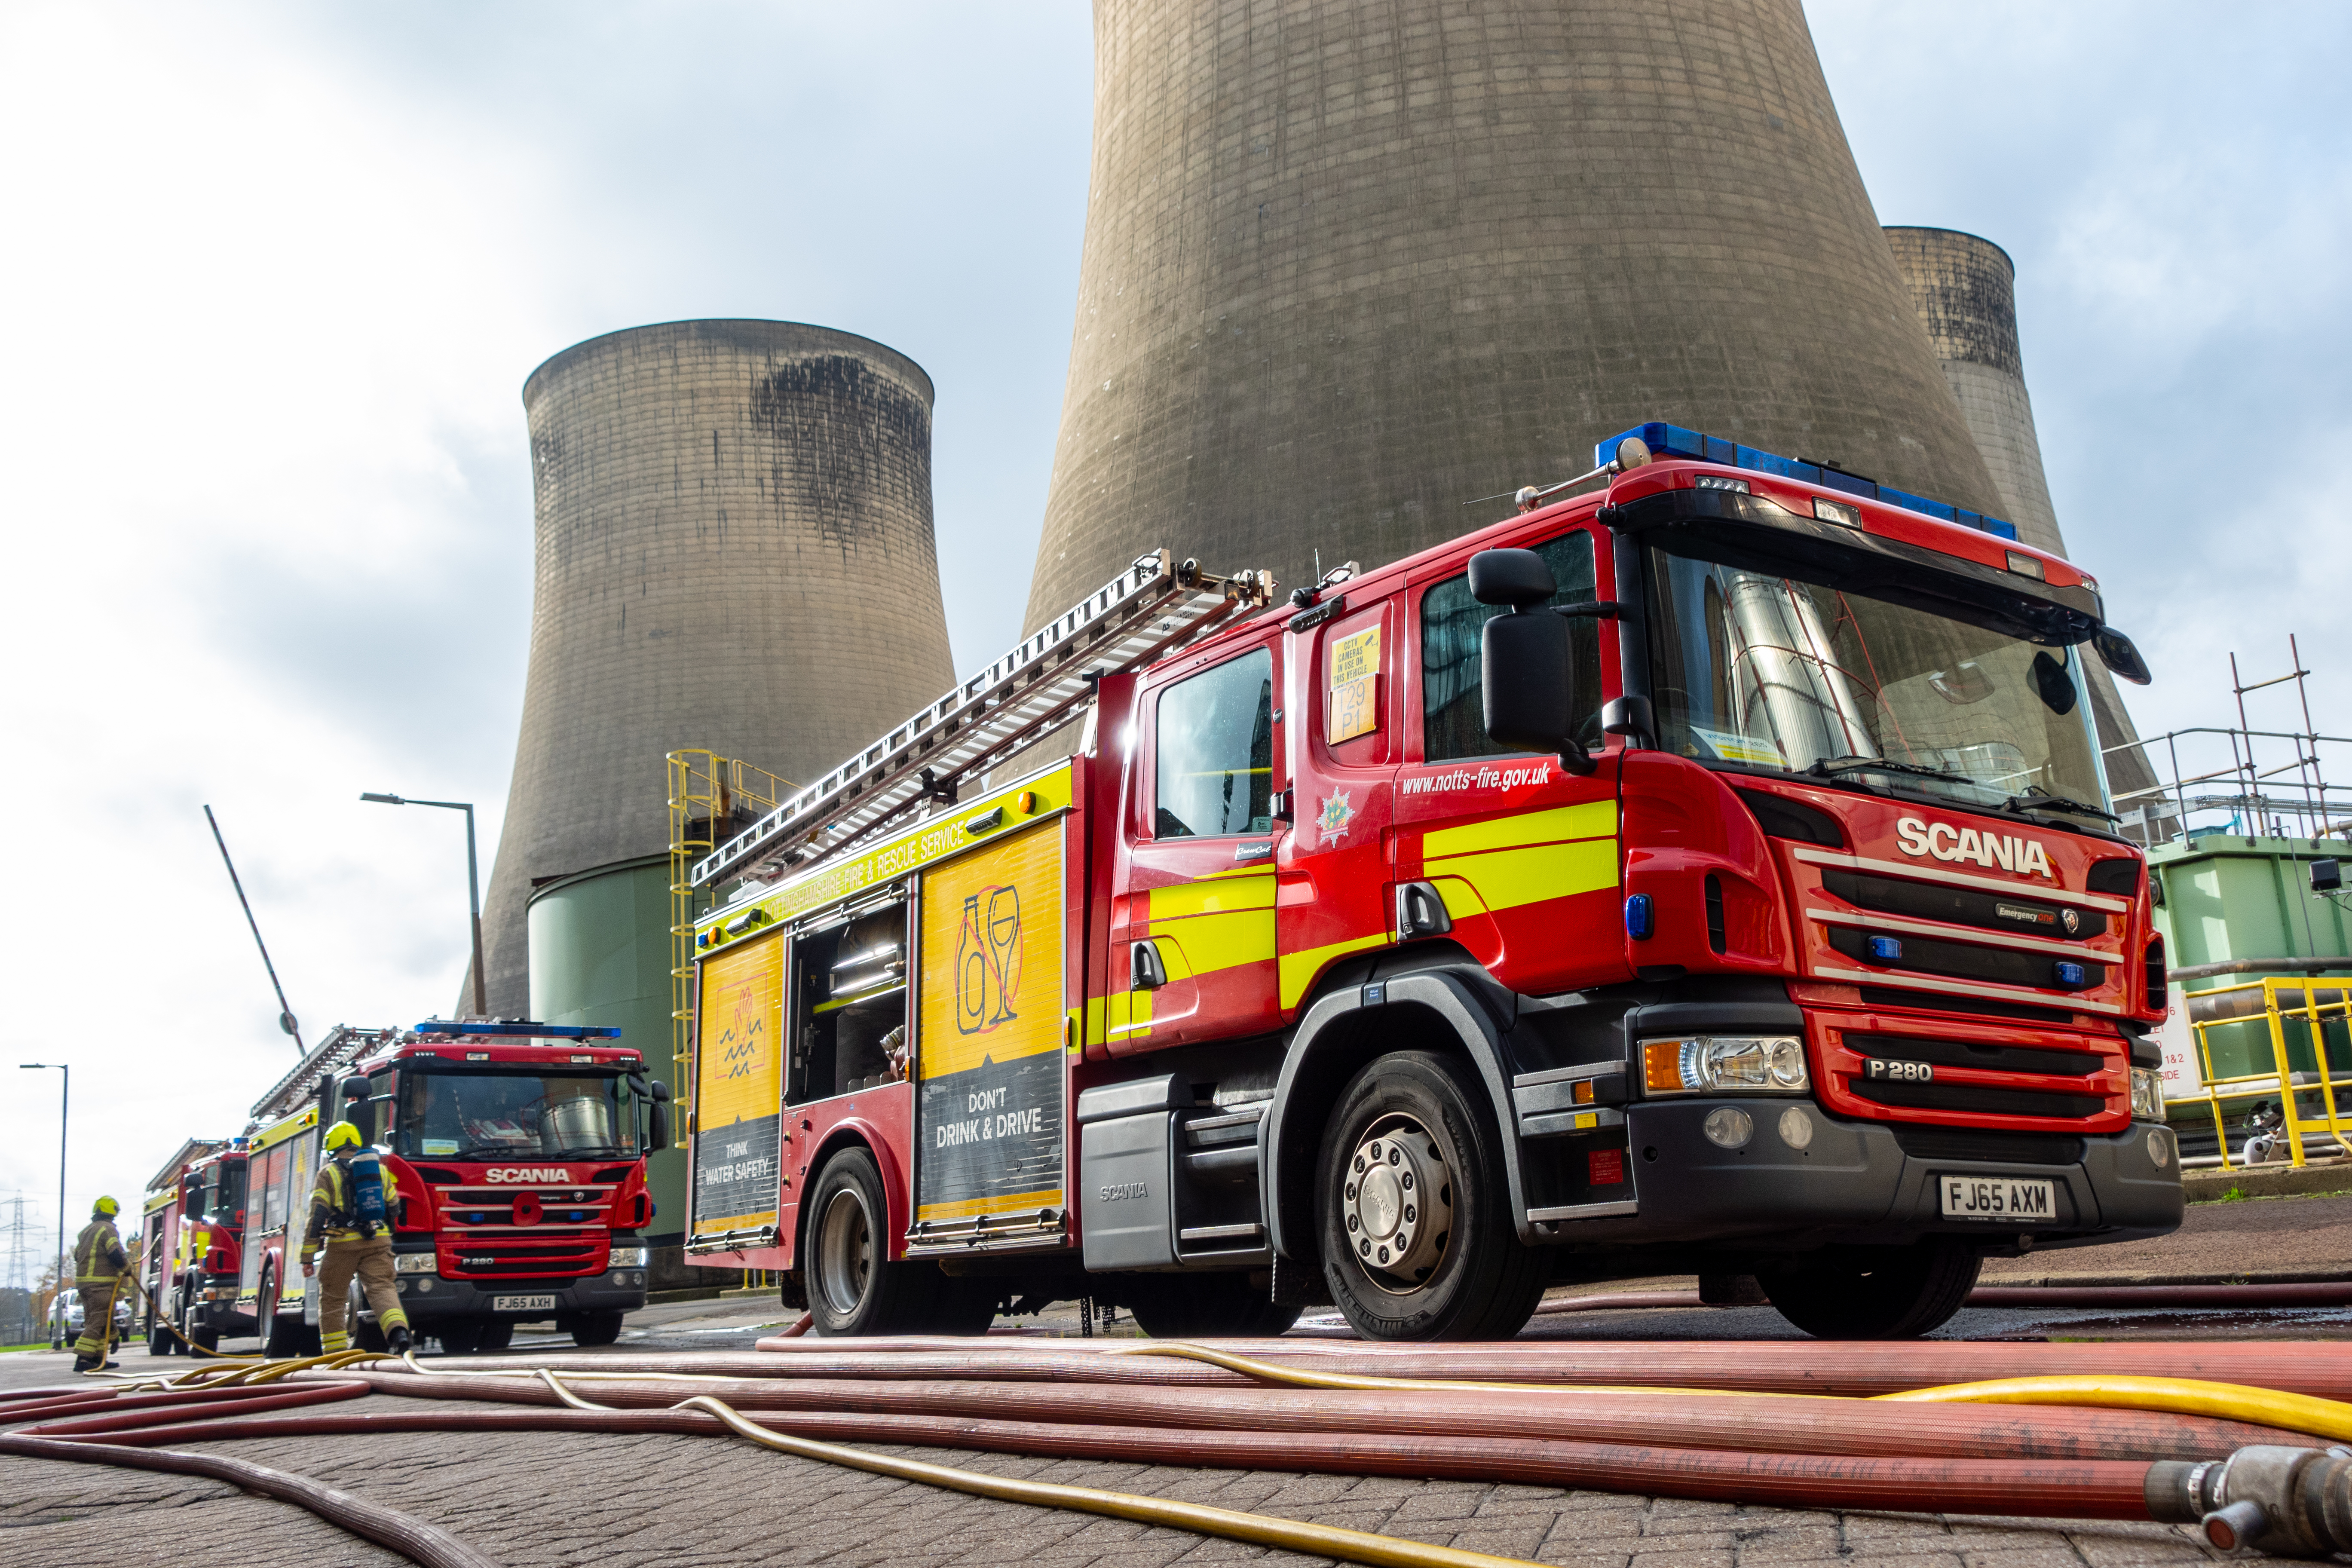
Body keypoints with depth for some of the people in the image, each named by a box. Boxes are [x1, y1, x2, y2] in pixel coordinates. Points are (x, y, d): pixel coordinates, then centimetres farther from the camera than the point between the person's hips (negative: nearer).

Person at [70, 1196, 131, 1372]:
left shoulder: (86, 1231, 19)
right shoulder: (108, 1229, -9)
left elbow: (77, 1256, 25)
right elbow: (117, 1255, -17)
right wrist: (127, 1267, 0)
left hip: (83, 1281, 9)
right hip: (102, 1283, -9)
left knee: (99, 1322, 13)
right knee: (98, 1322, -10)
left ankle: (98, 1359, 14)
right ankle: (83, 1360, -18)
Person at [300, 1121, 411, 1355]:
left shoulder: (329, 1173, 2)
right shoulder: (380, 1170, 15)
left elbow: (316, 1217, -4)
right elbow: (395, 1208, 18)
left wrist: (308, 1257, -3)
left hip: (343, 1243, -3)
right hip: (378, 1240, 3)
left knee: (332, 1298, 11)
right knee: (381, 1288, -6)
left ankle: (335, 1353, 14)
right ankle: (399, 1333, -31)